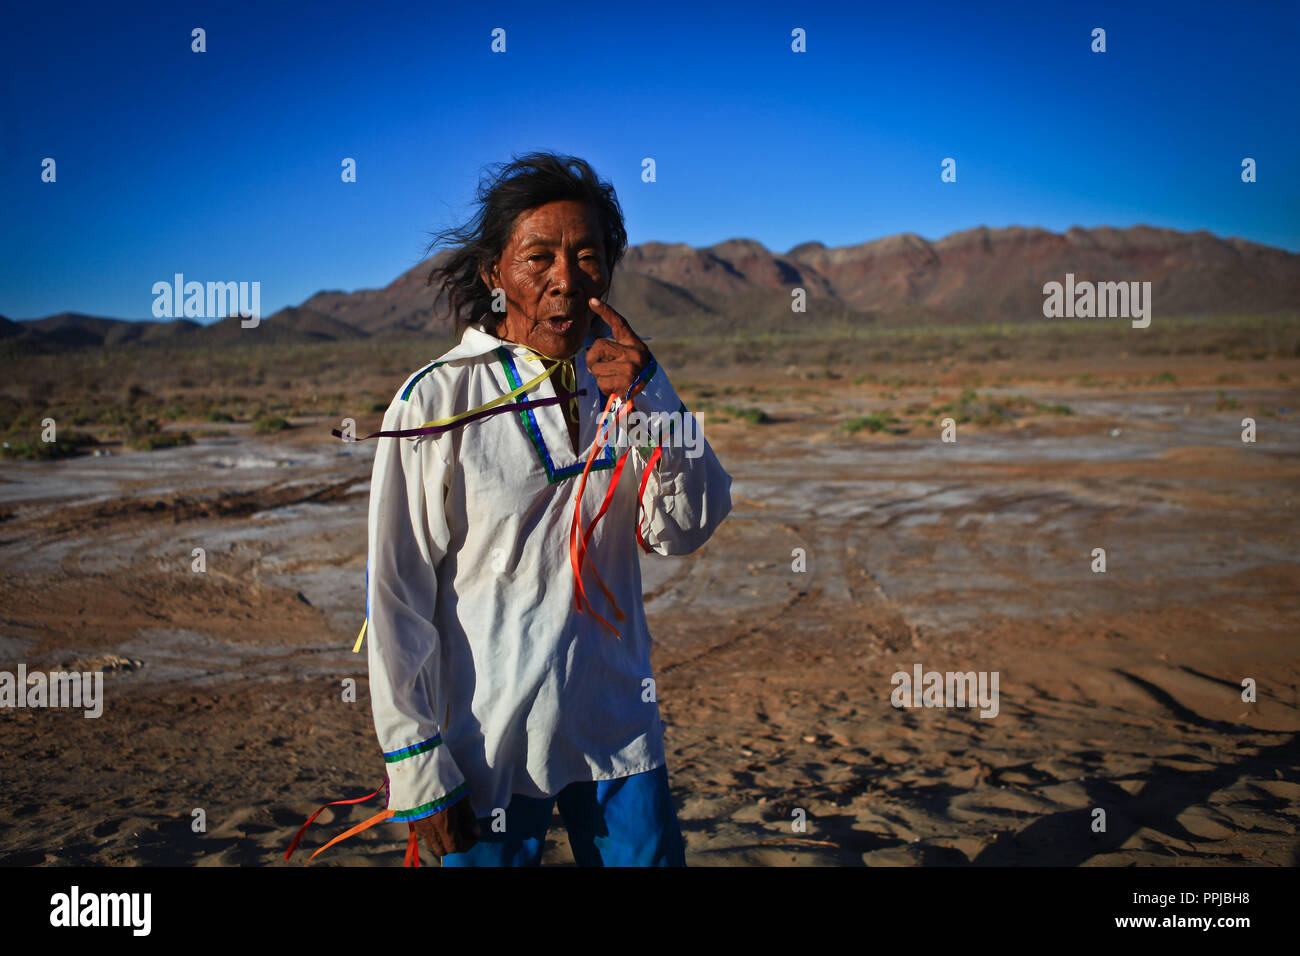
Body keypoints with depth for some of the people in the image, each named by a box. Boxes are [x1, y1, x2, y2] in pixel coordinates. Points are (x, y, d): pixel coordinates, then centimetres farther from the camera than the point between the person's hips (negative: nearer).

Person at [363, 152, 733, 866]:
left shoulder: (620, 379, 1)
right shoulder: (437, 401, -12)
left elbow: (685, 532, -3)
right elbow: (395, 595, -10)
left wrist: (650, 399, -17)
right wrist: (418, 764, -10)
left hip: (620, 730, 4)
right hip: (487, 747, -4)